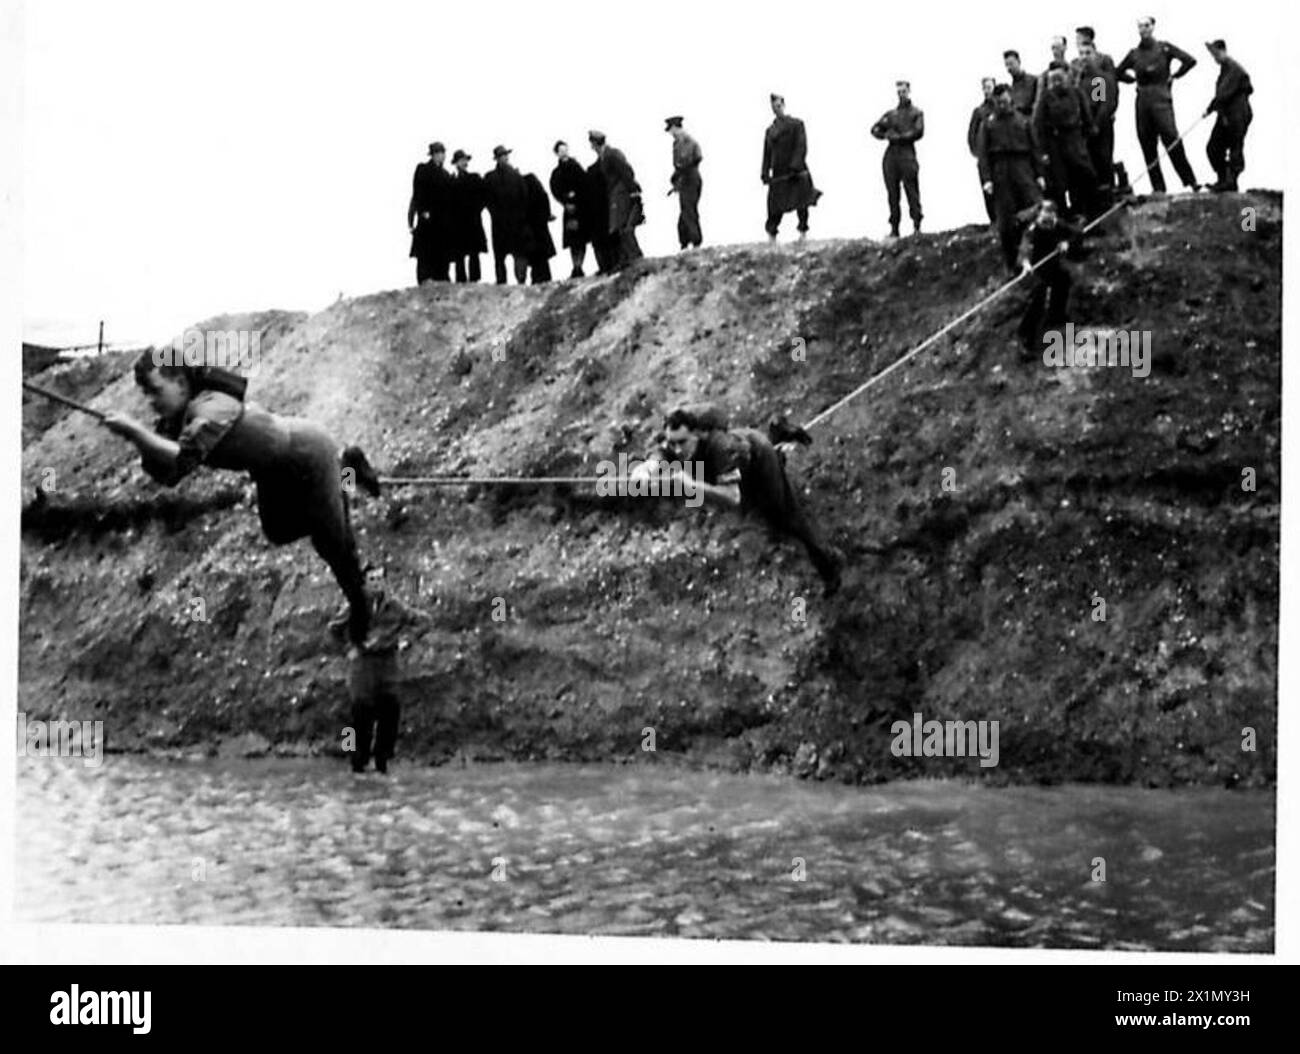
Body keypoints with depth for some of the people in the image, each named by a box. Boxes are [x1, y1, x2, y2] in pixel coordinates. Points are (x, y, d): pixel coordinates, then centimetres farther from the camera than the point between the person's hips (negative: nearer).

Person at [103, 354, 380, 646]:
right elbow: (164, 474, -13)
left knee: (331, 541, 5)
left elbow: (180, 462, -51)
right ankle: (344, 466, 39)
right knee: (279, 533, 26)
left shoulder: (210, 409, -38)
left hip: (309, 453, -9)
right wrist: (137, 437, -28)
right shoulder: (173, 421, -12)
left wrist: (134, 429, -49)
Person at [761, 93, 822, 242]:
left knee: (801, 206, -1)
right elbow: (767, 153, 14)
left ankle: (803, 235, 5)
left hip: (796, 173, -3)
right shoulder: (770, 130, 13)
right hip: (778, 173, 3)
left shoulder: (796, 124, 1)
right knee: (775, 208, -1)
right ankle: (771, 239, 3)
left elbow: (802, 147, -7)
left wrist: (795, 166, -17)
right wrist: (765, 173, 3)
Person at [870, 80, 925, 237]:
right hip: (891, 155, 4)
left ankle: (916, 226, -11)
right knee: (892, 193, 2)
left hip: (907, 155, -4)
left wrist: (898, 137, -7)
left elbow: (918, 132, -4)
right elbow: (875, 129, 15)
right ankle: (894, 228, 4)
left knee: (912, 192, -9)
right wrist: (886, 134, -4)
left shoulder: (916, 112, 10)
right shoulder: (891, 114, 20)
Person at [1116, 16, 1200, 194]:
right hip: (1142, 102, 4)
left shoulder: (1164, 48, 1)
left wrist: (1174, 76, 1)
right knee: (1148, 146, 1)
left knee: (1172, 141, -13)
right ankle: (1157, 188, 5)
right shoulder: (1134, 53, 12)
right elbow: (1118, 73, 24)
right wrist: (1133, 78, 11)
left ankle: (1190, 182, -8)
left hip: (1161, 99, -4)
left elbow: (1190, 61, -4)